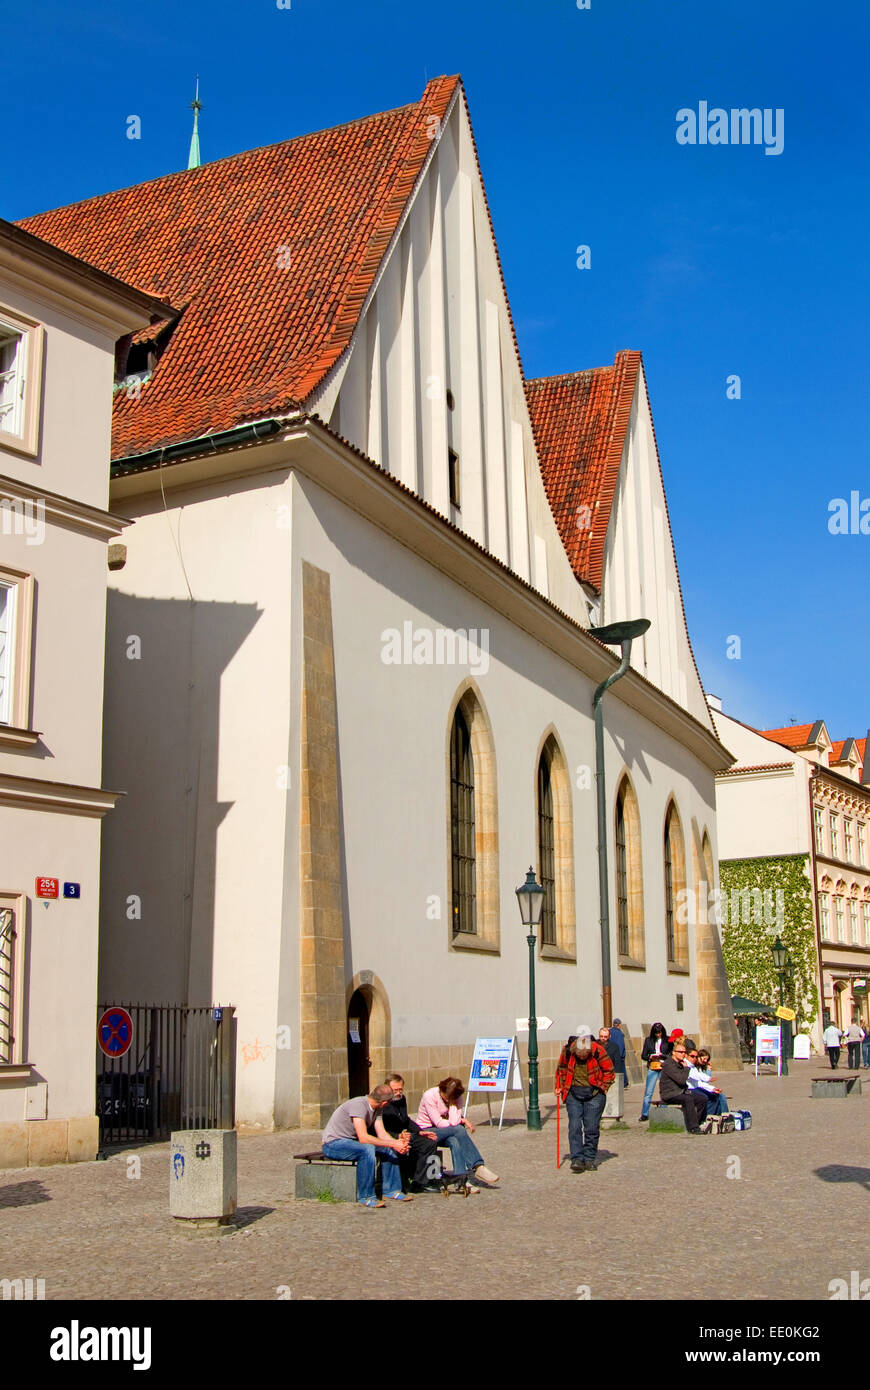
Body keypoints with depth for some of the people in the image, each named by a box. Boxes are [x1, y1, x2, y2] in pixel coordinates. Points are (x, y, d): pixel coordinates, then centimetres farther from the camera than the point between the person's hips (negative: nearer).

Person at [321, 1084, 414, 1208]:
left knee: (389, 1149, 0)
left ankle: (391, 1189, 9)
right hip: (333, 1143, -9)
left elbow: (381, 1133, -2)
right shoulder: (359, 1105, -27)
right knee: (367, 1149, -33)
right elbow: (363, 1138, -33)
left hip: (352, 1141, 9)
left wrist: (397, 1142, -22)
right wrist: (393, 1144, -31)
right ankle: (365, 1197, -25)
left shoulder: (376, 1108, 2)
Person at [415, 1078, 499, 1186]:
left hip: (444, 1132, 5)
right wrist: (462, 1121, -15)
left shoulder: (456, 1097, -6)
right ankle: (478, 1167, -29)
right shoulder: (429, 1096, -20)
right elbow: (439, 1123, -23)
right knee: (459, 1129, -28)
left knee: (454, 1142, -31)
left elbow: (454, 1122, -19)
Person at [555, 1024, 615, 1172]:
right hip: (573, 1093, 2)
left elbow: (609, 1071, 1)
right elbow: (561, 1069, 11)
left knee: (592, 1128, 1)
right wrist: (560, 1087, 7)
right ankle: (577, 1159, -5)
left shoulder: (598, 1051, -14)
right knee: (574, 1127, -6)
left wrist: (604, 1087, -3)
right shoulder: (567, 1050, -8)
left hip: (594, 1094, -1)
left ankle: (590, 1159, 12)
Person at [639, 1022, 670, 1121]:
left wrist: (662, 1055, -15)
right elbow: (643, 1055, 9)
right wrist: (650, 1057, -10)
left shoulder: (668, 1040, 3)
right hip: (652, 1068, 1)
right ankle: (644, 1114, 6)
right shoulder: (648, 1040, 8)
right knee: (648, 1092, 0)